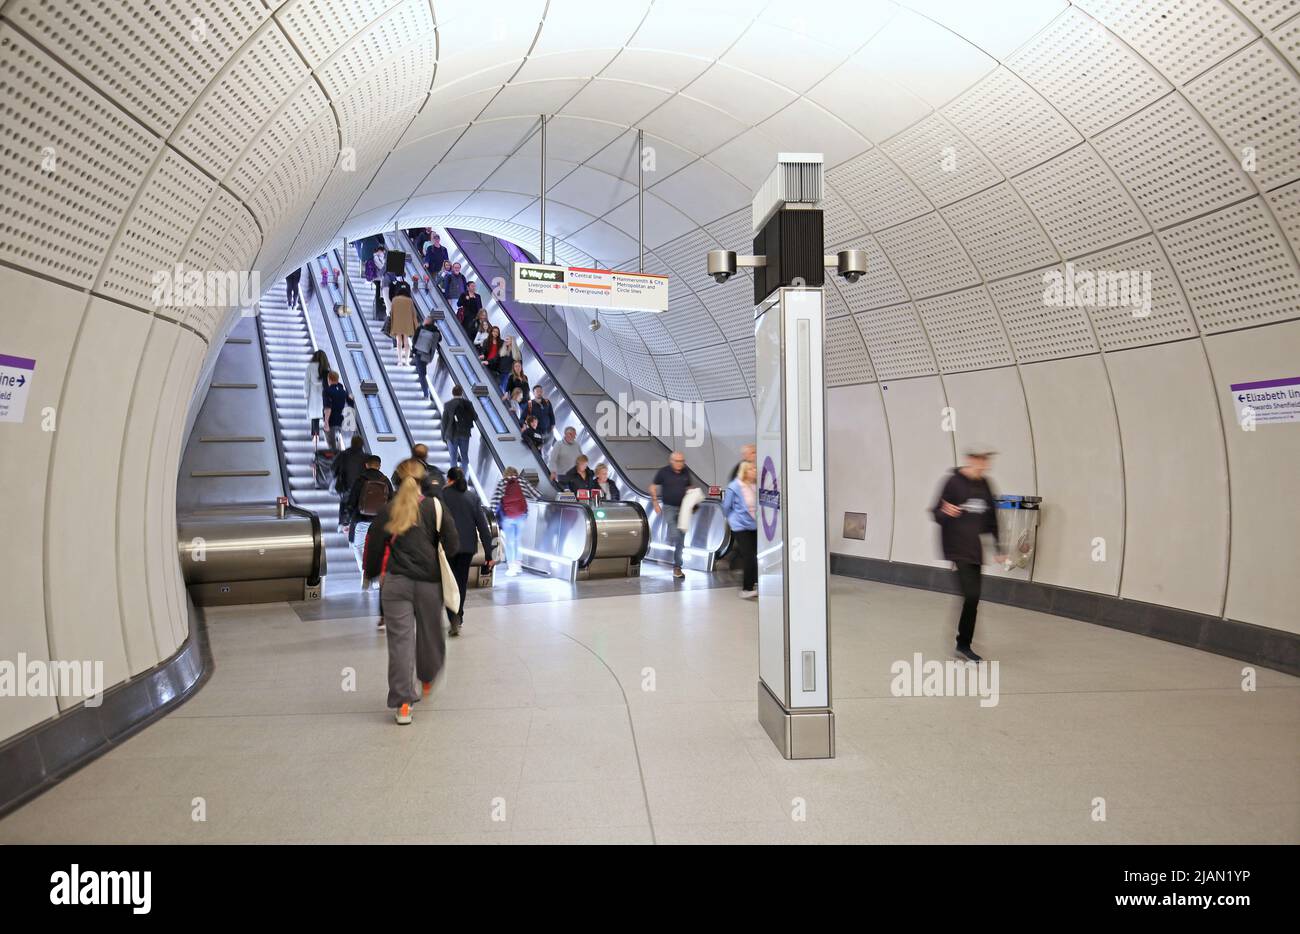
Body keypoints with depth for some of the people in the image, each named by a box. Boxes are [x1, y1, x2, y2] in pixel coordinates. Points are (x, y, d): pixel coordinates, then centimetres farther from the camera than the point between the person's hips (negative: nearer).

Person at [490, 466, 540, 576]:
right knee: (517, 539, 18)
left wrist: (493, 513, -1)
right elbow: (536, 495, 4)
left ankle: (511, 566, 3)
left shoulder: (501, 483, 5)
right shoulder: (522, 481, 8)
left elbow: (495, 499, -5)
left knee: (509, 541, 6)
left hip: (507, 516, -2)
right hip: (521, 515, 2)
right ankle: (517, 563, 21)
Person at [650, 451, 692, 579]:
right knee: (675, 535, -21)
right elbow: (653, 487, 2)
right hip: (668, 507, -4)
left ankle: (677, 567, 14)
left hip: (682, 508, 4)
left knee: (680, 540, 5)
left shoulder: (686, 472, 4)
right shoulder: (663, 472, -6)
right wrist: (655, 503, -4)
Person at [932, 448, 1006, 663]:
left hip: (975, 550, 6)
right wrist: (946, 513, -29)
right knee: (971, 595, -14)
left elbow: (992, 517, 17)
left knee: (973, 598, 7)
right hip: (957, 550, -6)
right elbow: (936, 514, -6)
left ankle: (964, 645, 18)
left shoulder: (984, 484, 10)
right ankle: (963, 645, -5)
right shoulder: (953, 482, -7)